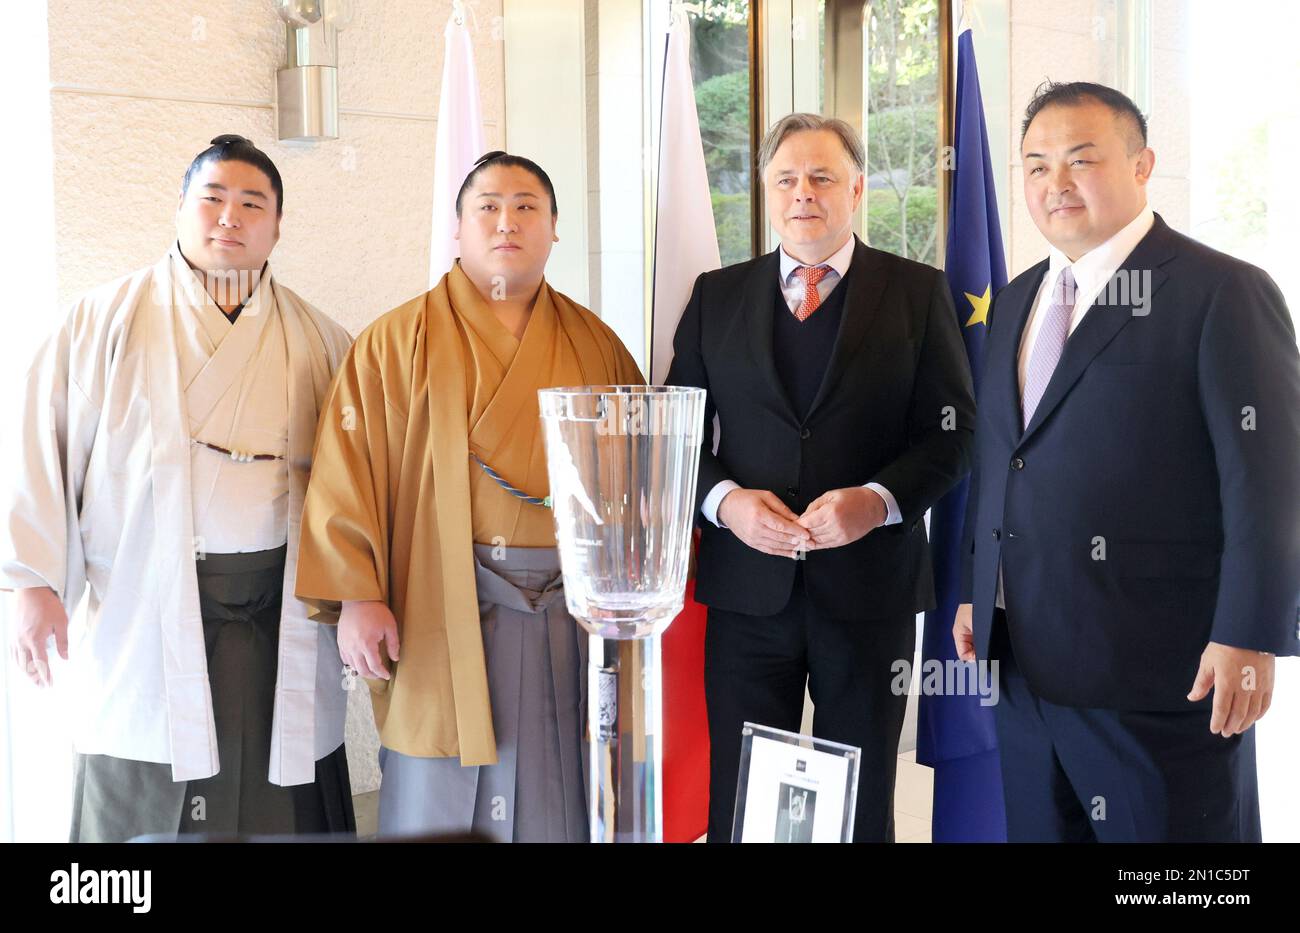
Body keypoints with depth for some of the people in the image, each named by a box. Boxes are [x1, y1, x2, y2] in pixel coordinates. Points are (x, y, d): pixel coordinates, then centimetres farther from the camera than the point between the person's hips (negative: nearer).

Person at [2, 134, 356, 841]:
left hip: (280, 618, 2)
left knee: (279, 808, 5)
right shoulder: (105, 323, 6)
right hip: (143, 616, -1)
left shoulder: (318, 342, 10)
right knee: (143, 813, 3)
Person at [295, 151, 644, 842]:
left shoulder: (594, 344, 10)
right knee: (439, 802, 5)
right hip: (444, 621, -3)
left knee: (558, 804, 10)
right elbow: (349, 470, -5)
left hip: (573, 621, 3)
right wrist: (355, 595, -13)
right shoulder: (399, 342, 0)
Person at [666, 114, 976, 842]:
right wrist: (725, 500, -11)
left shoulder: (918, 292, 3)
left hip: (871, 586, -1)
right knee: (740, 806, 7)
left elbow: (954, 431, -1)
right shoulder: (717, 295, 9)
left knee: (861, 806, 10)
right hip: (747, 588, 1)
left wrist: (878, 500, -17)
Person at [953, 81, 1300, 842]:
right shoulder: (1016, 301, 14)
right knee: (1039, 827, 15)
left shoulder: (1225, 293, -8)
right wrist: (976, 591, 14)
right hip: (1029, 665, 7)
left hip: (1164, 671, -6)